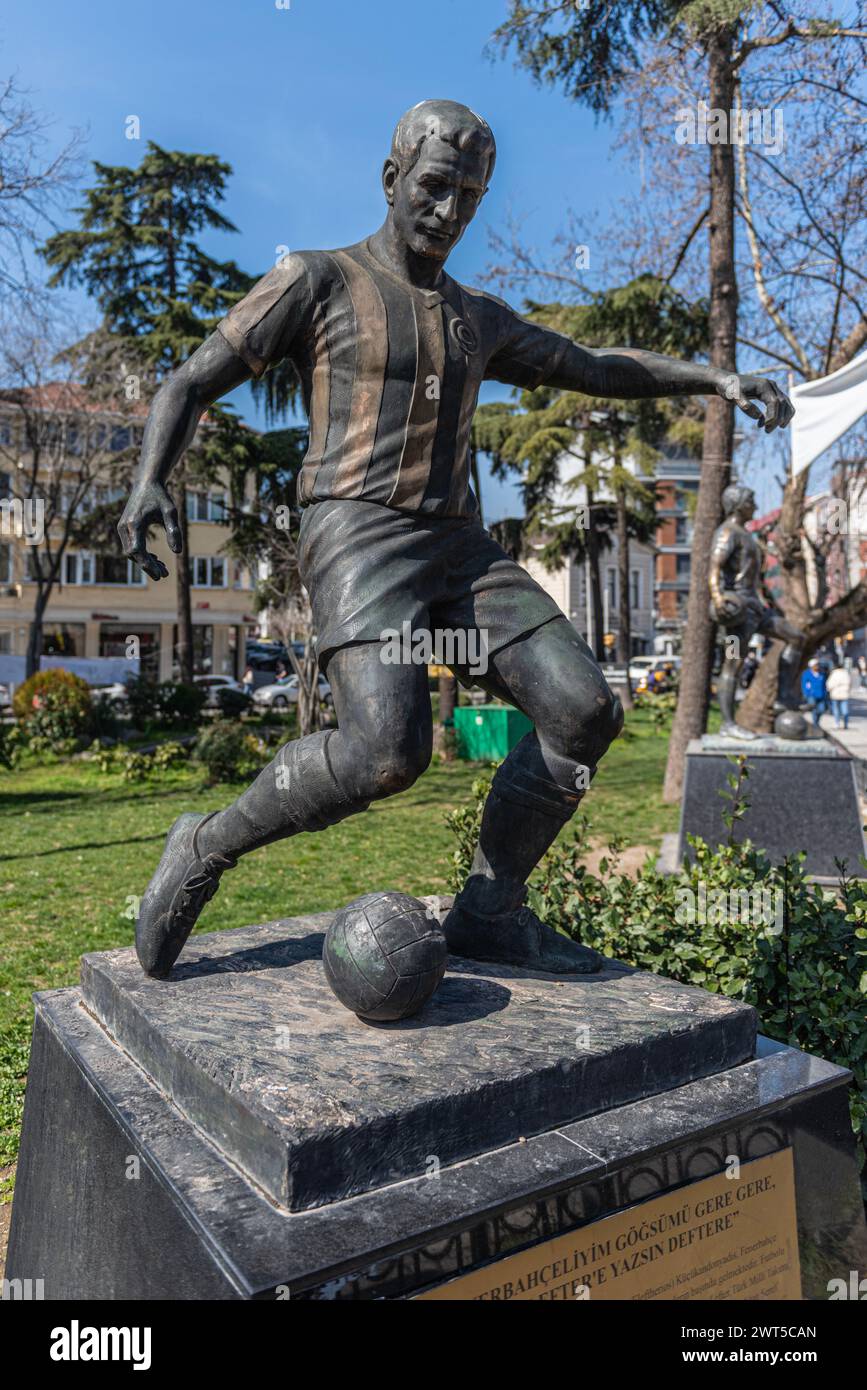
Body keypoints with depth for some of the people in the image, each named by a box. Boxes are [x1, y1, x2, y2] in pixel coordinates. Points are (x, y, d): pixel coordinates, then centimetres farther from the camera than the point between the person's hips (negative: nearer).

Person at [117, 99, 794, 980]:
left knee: (584, 709, -10)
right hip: (358, 540, -6)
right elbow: (189, 384, 3)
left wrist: (716, 379, 21)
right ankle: (206, 849, -5)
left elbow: (596, 368, 31)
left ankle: (488, 912, 3)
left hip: (459, 548, 7)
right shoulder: (315, 280, 6)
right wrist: (149, 481, -16)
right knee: (387, 750, -30)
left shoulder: (478, 318, 24)